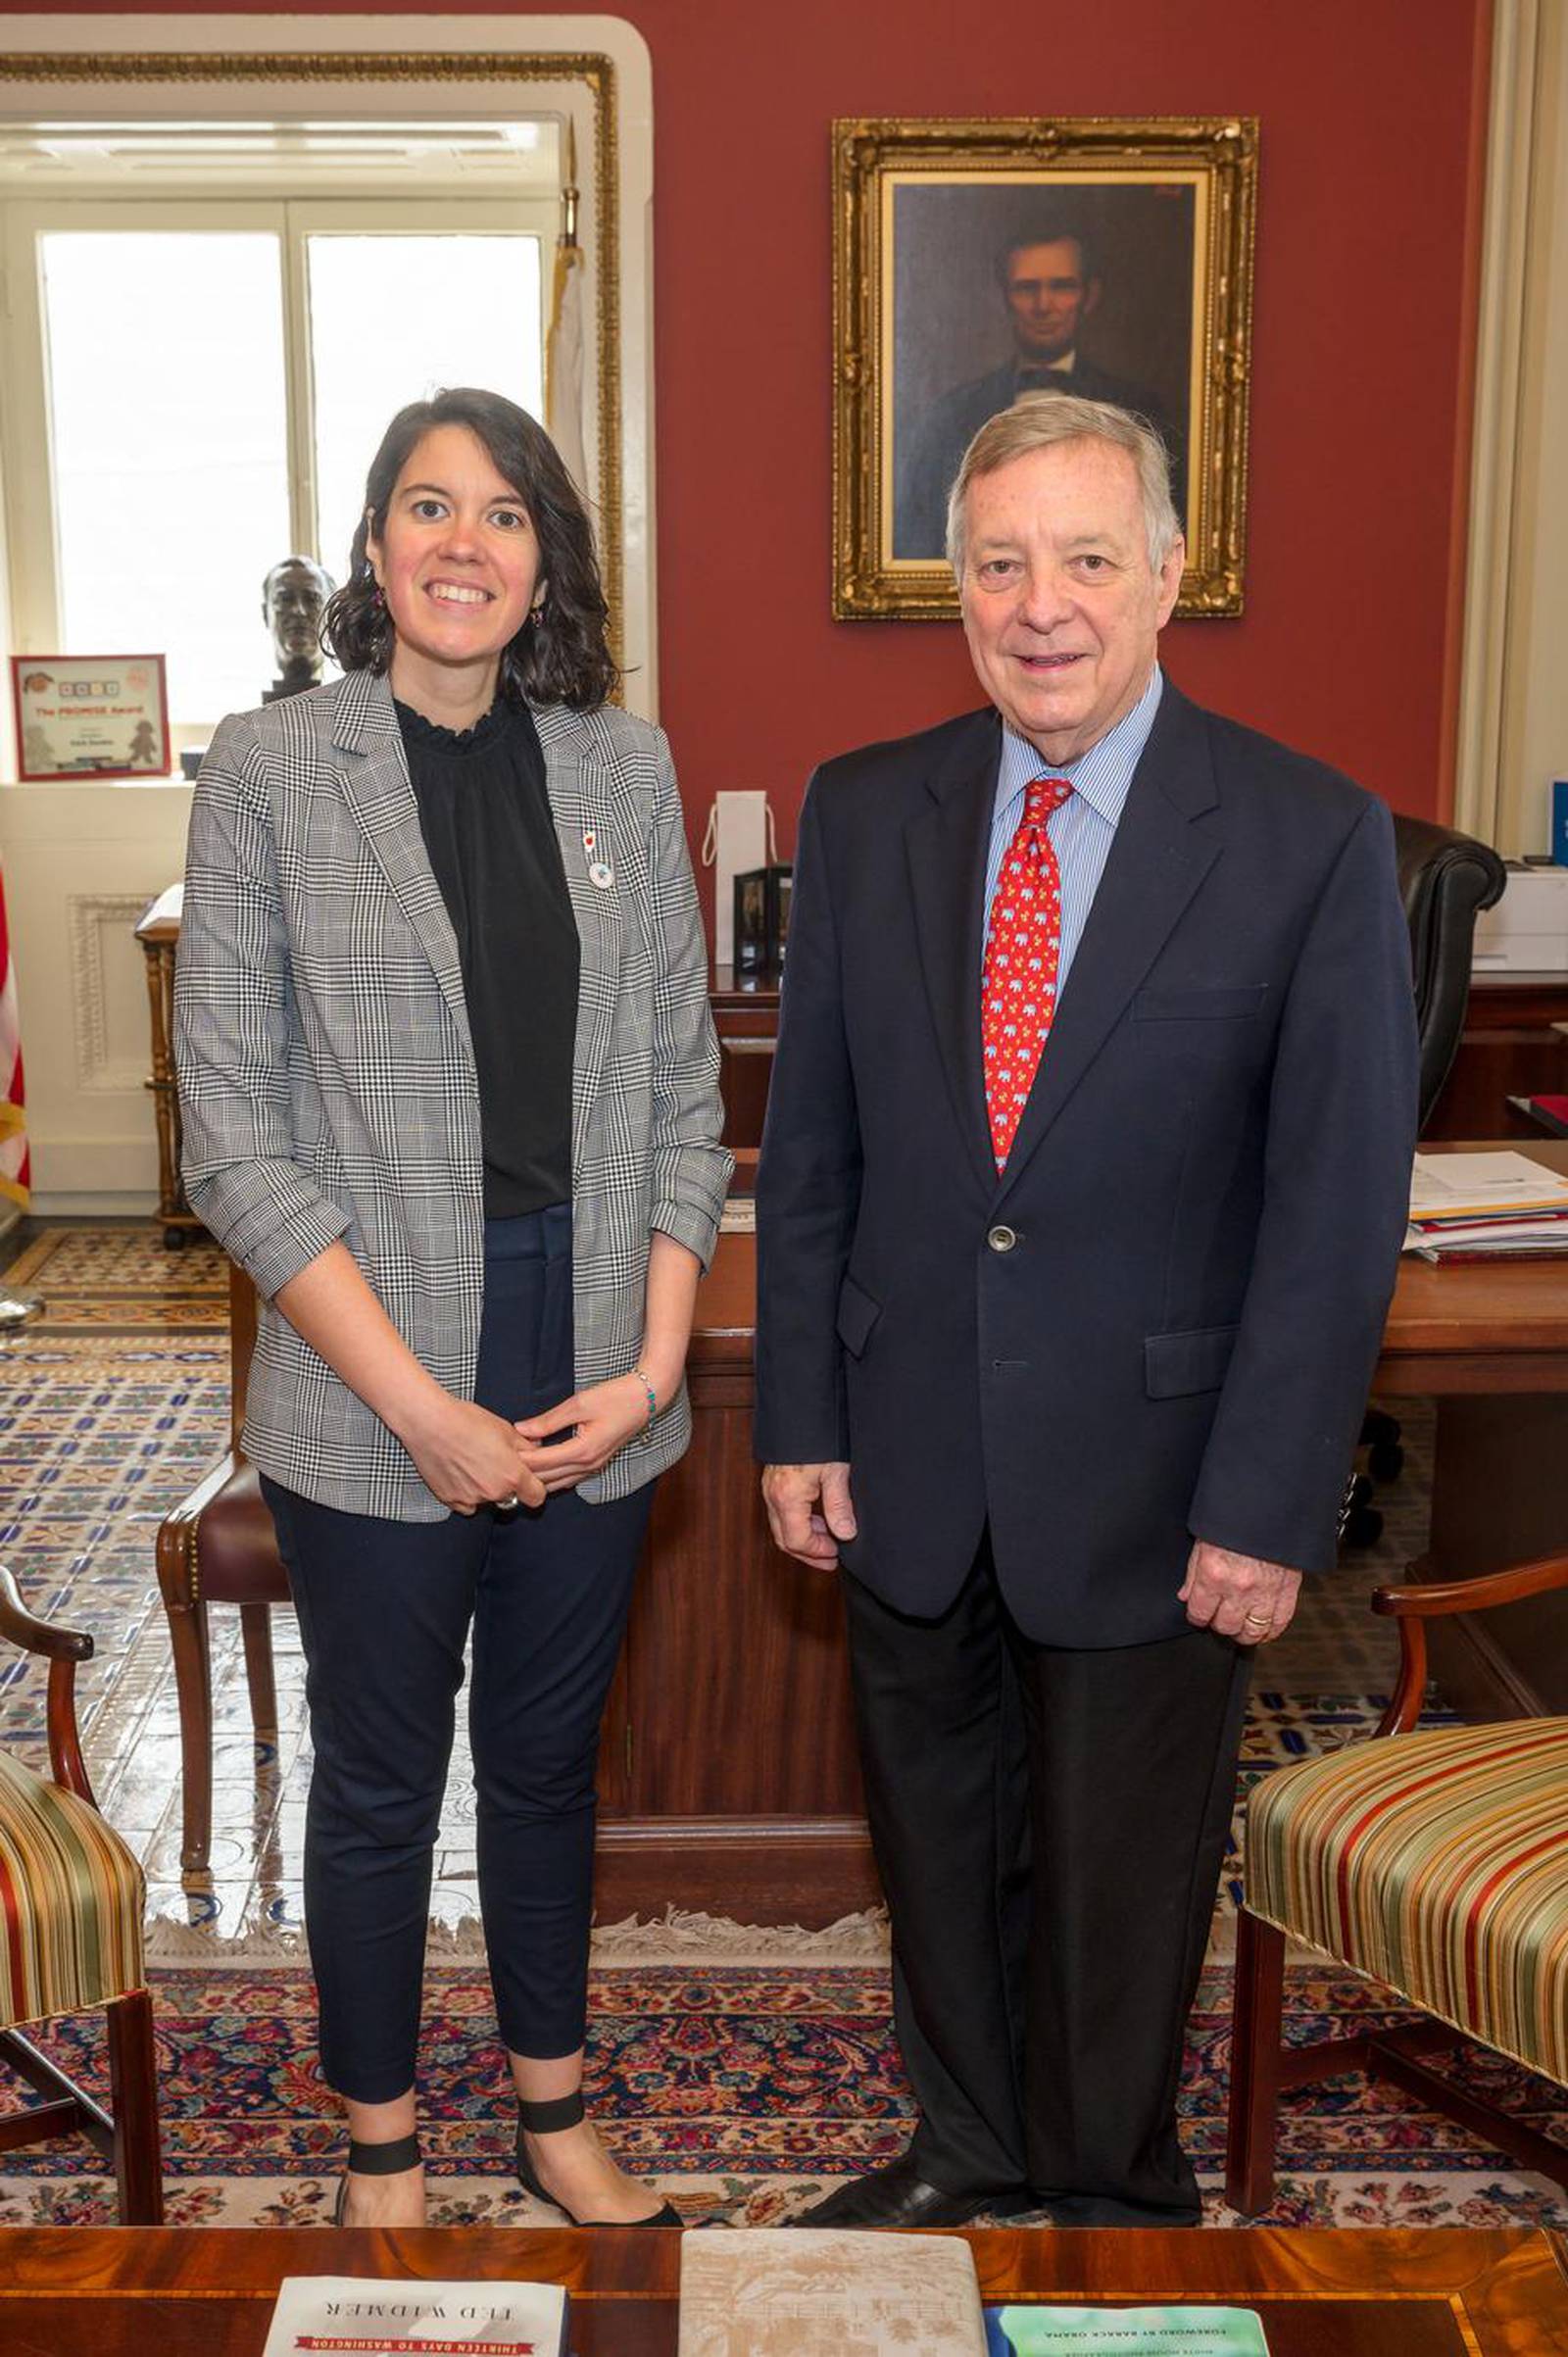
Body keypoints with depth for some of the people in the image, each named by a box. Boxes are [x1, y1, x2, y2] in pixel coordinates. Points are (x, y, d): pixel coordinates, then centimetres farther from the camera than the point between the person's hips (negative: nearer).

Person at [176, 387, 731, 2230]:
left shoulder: (623, 767, 3)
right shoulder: (270, 768, -7)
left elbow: (683, 1088, 5)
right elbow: (232, 1131, -10)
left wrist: (656, 1364, -6)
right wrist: (425, 1409, -14)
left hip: (594, 1387, 3)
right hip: (371, 1400, -3)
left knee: (549, 1760, 19)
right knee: (378, 1783, 14)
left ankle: (553, 2112, 40)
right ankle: (381, 2156, 36)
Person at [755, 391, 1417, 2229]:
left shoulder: (1313, 838, -11)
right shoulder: (862, 813, -1)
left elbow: (1339, 1204, -11)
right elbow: (808, 1143, 3)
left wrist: (1269, 1505, -13)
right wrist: (800, 1420, 1)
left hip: (1147, 1468, -3)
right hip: (908, 1459, 3)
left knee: (1123, 1866, 15)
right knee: (937, 1834, 20)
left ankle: (1111, 2192, 41)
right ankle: (970, 2146, 45)